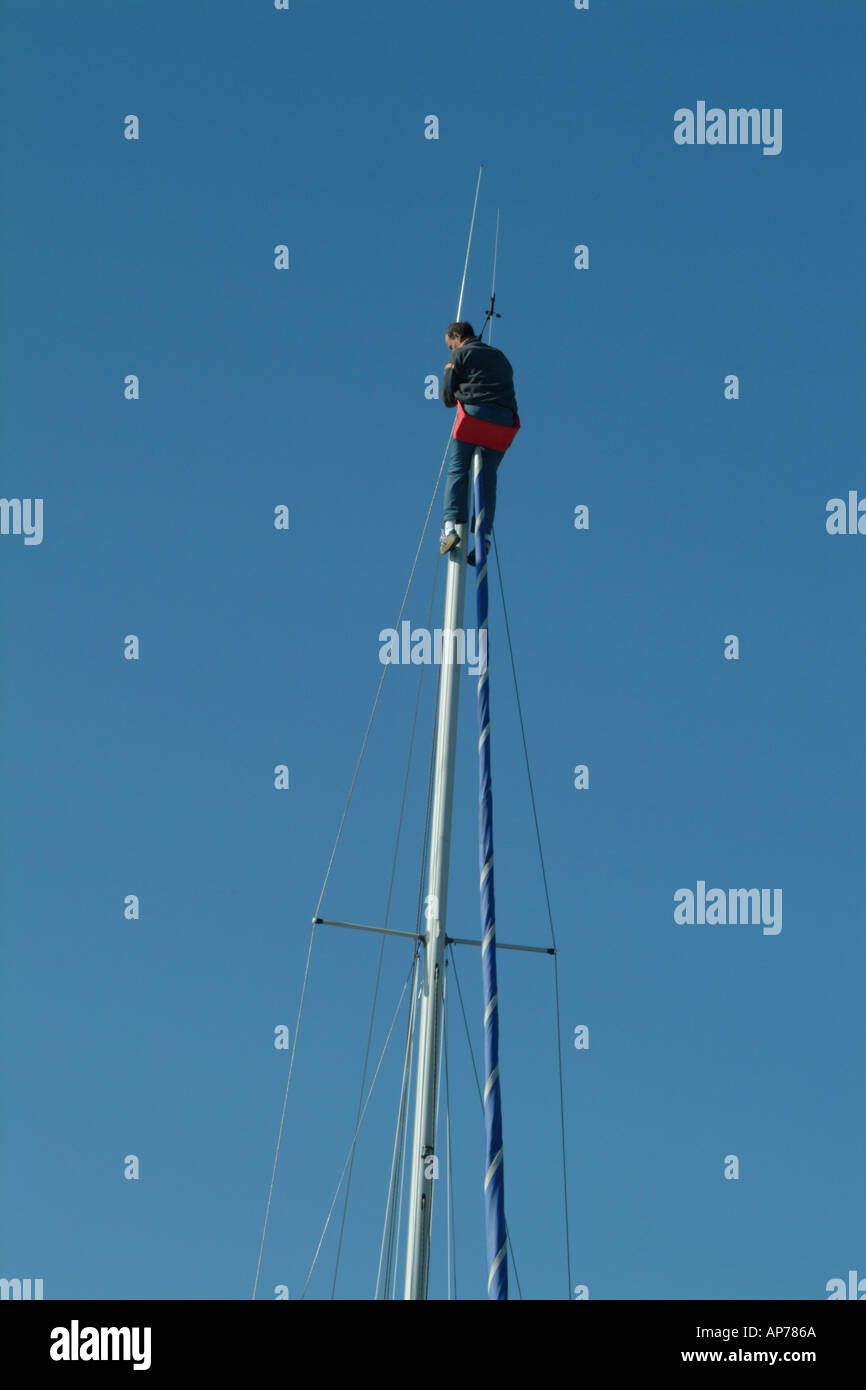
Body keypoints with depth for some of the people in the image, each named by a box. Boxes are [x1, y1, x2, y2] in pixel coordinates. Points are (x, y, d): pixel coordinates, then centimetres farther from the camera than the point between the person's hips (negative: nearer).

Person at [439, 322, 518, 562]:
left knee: (457, 470, -5)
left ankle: (451, 524, -24)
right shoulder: (500, 356, 29)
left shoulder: (459, 354, 11)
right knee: (488, 477, 7)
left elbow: (447, 396, 6)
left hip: (474, 410, -5)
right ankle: (485, 533, -4)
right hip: (504, 418, 5)